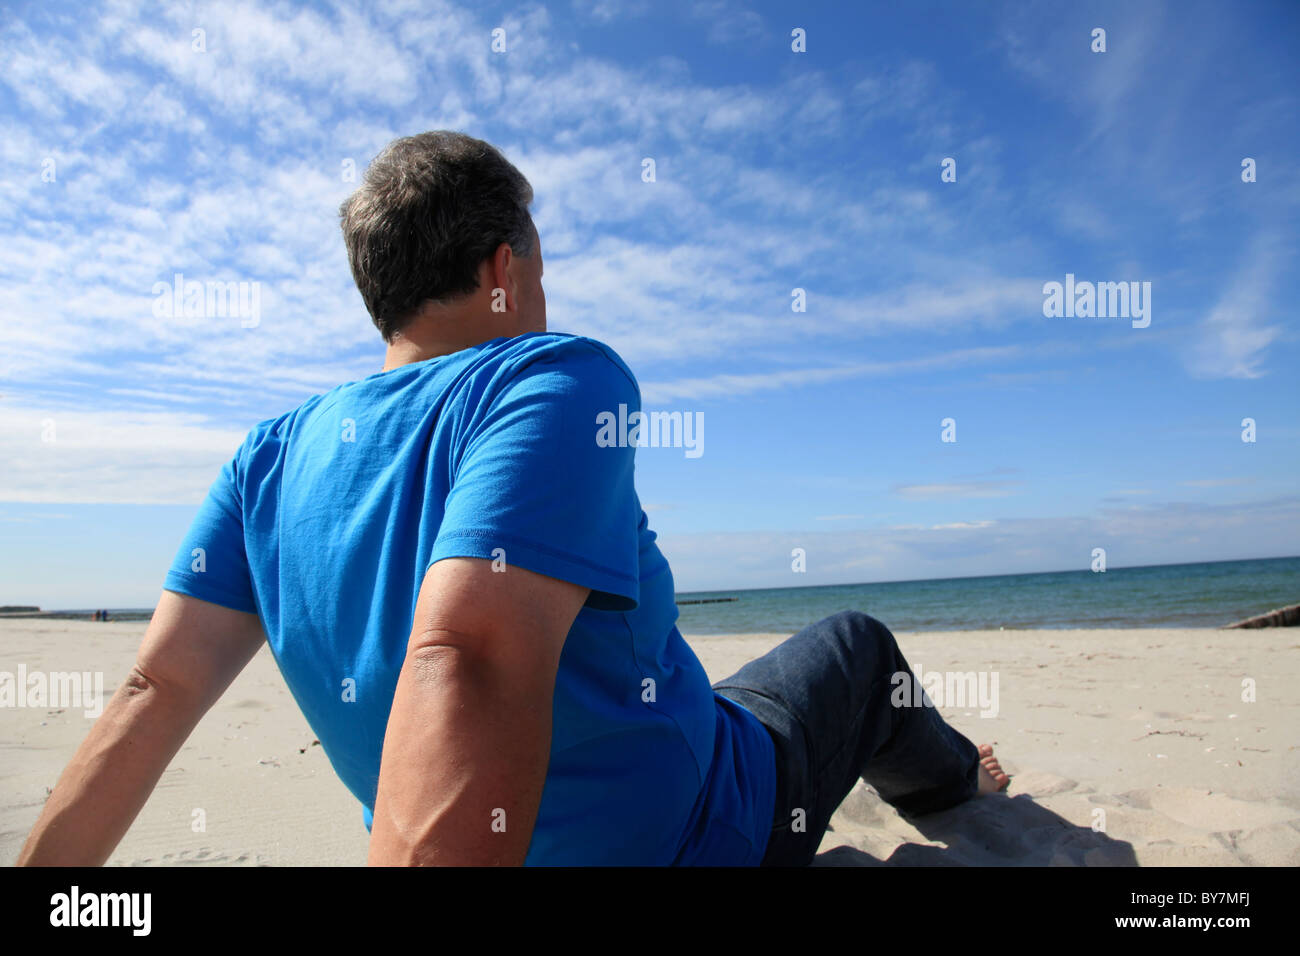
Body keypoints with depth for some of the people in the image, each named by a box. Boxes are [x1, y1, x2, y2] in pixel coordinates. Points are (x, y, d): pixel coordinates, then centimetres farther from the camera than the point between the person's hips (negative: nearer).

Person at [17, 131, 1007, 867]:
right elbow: (467, 660, -43)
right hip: (698, 831, -5)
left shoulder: (275, 456, -7)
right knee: (854, 646, 22)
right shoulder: (559, 378, -29)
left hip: (538, 843, 6)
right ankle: (958, 780, 55)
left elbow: (157, 688, -10)